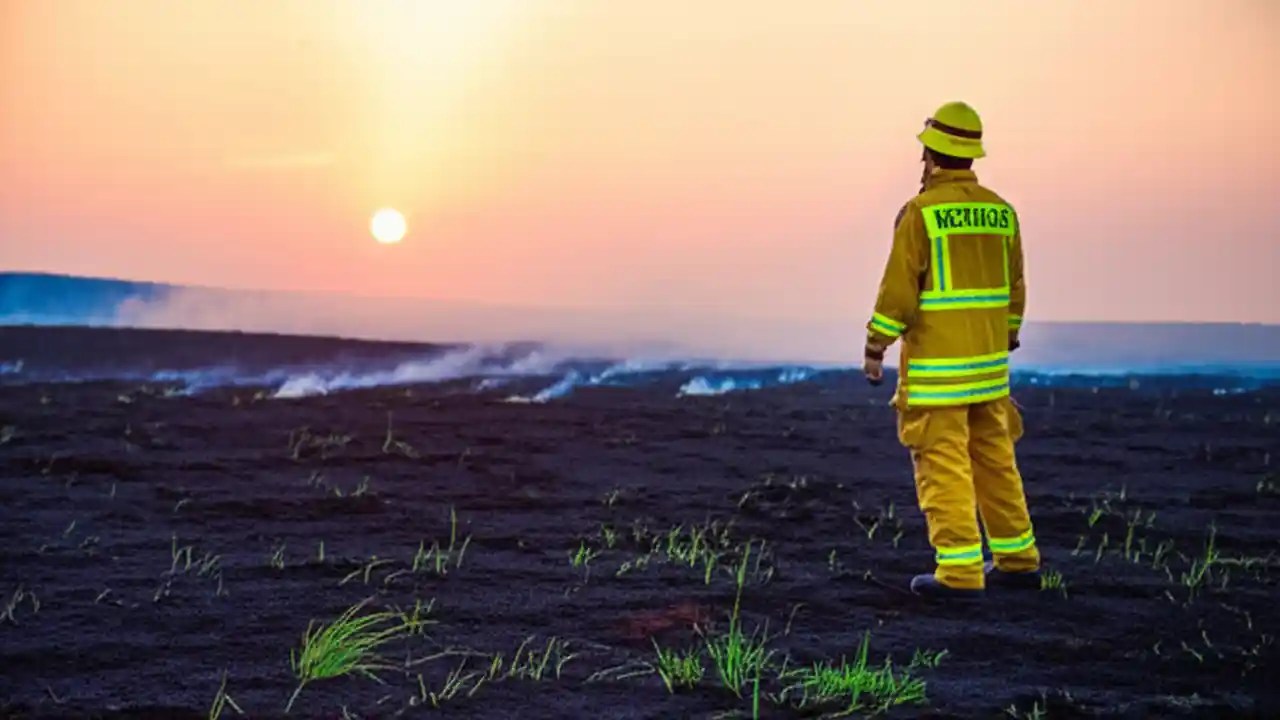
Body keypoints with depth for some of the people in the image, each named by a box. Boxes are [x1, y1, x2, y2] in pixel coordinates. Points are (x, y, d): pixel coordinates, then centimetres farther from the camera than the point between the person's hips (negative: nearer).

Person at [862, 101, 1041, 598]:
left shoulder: (920, 212, -12)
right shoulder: (1000, 212, 7)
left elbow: (898, 289, -13)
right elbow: (1015, 289, 12)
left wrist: (875, 347, -4)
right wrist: (1006, 342, 23)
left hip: (935, 366, -6)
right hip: (988, 362, 6)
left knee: (943, 465, -3)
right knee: (995, 460, 15)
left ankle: (960, 572, -5)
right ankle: (1017, 561, 21)